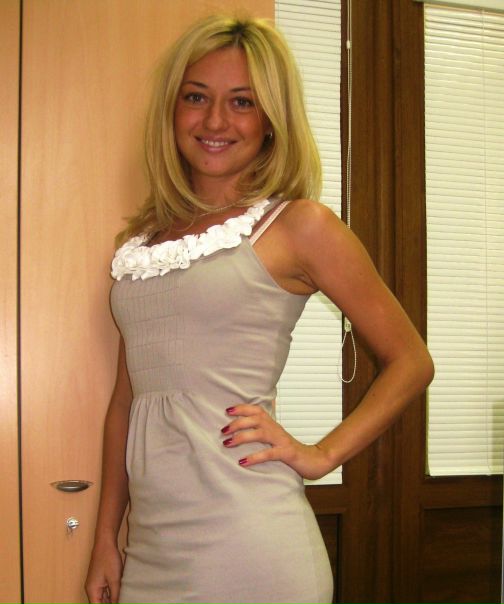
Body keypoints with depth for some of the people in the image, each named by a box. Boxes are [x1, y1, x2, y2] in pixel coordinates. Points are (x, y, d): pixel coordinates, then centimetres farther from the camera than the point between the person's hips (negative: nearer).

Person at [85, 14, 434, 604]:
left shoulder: (297, 225, -4)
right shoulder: (143, 238, 10)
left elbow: (410, 362, 1)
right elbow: (127, 395, 13)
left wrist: (321, 454, -6)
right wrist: (106, 540, 11)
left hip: (247, 550, -5)